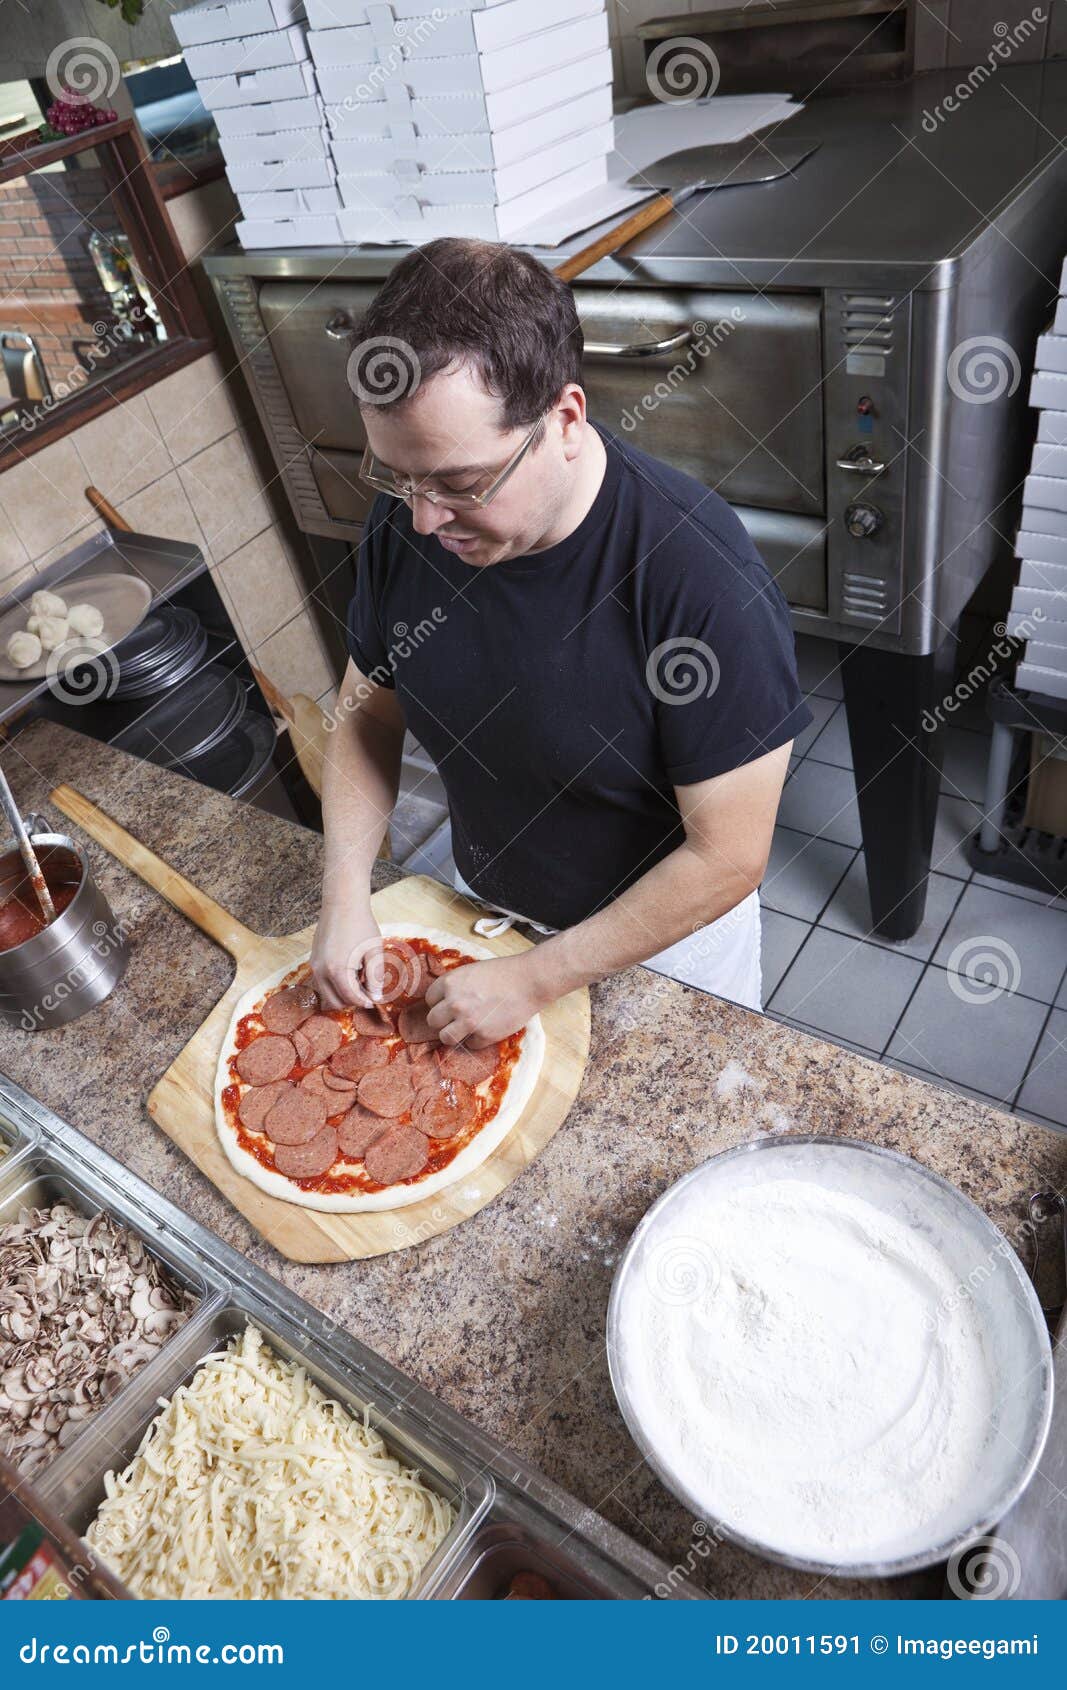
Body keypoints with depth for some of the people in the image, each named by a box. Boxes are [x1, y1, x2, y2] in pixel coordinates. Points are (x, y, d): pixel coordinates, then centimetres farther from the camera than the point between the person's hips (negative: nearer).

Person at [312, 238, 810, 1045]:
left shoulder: (703, 576, -34)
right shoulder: (403, 522, -17)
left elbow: (727, 857, -27)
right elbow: (368, 712, -2)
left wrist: (534, 978, -22)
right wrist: (346, 895, -13)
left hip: (664, 932, -4)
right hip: (486, 902, 5)